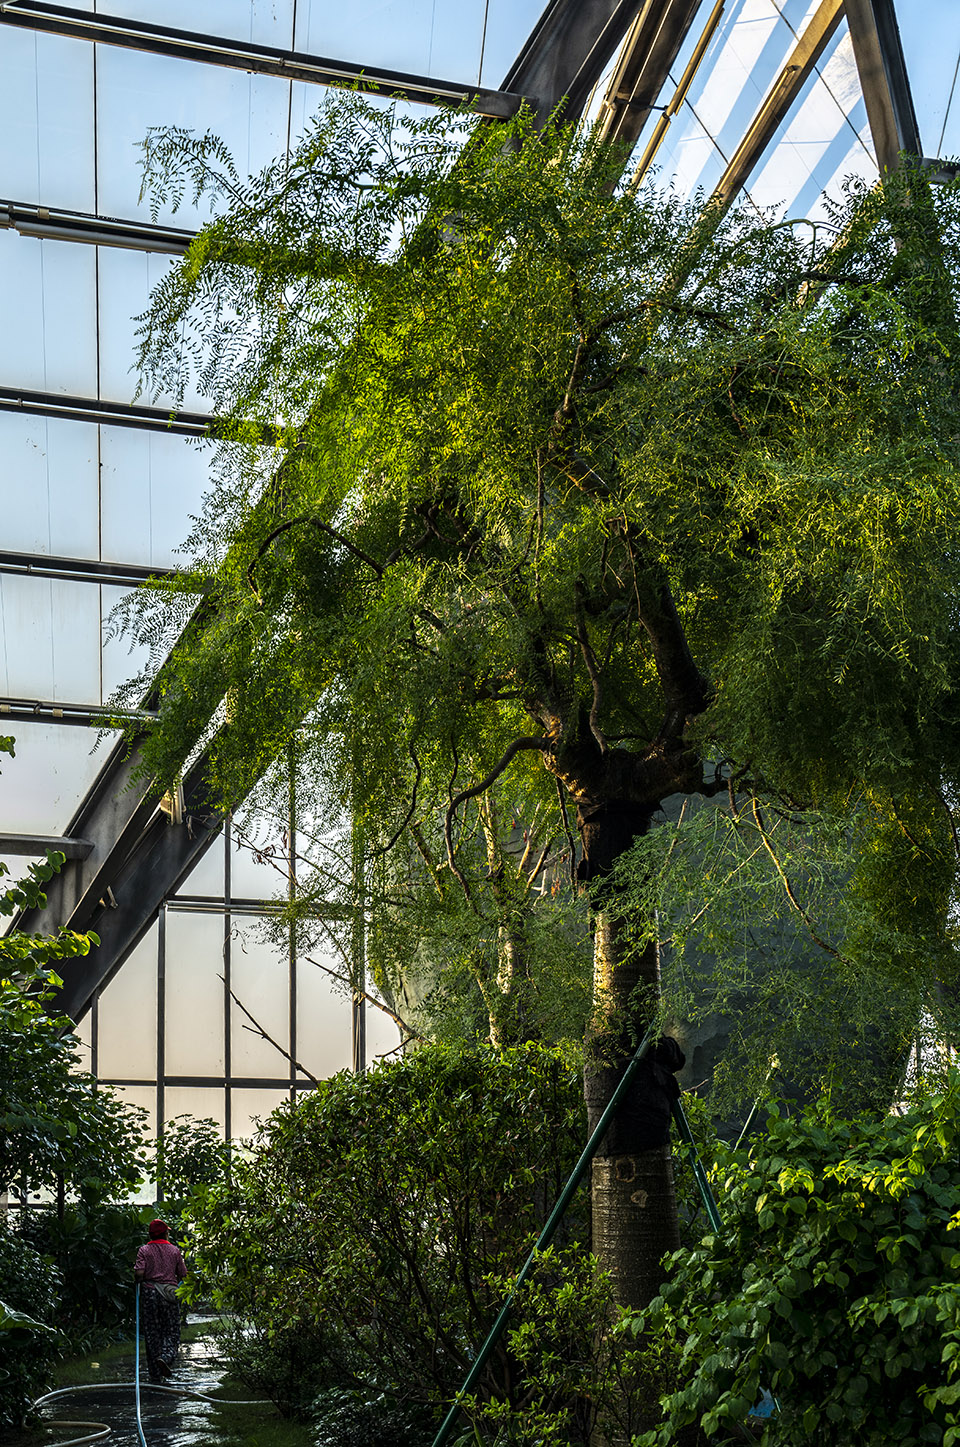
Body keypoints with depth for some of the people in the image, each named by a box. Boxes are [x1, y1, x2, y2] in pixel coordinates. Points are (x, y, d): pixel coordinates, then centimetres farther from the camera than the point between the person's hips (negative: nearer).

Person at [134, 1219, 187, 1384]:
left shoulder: (144, 1250, 0)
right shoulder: (175, 1250, 4)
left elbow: (139, 1273, -13)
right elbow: (182, 1274, 3)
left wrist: (140, 1280, 9)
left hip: (149, 1293, 0)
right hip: (170, 1294, 0)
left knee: (152, 1333, 6)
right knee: (171, 1332, 7)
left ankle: (156, 1374, 7)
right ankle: (166, 1357, -22)